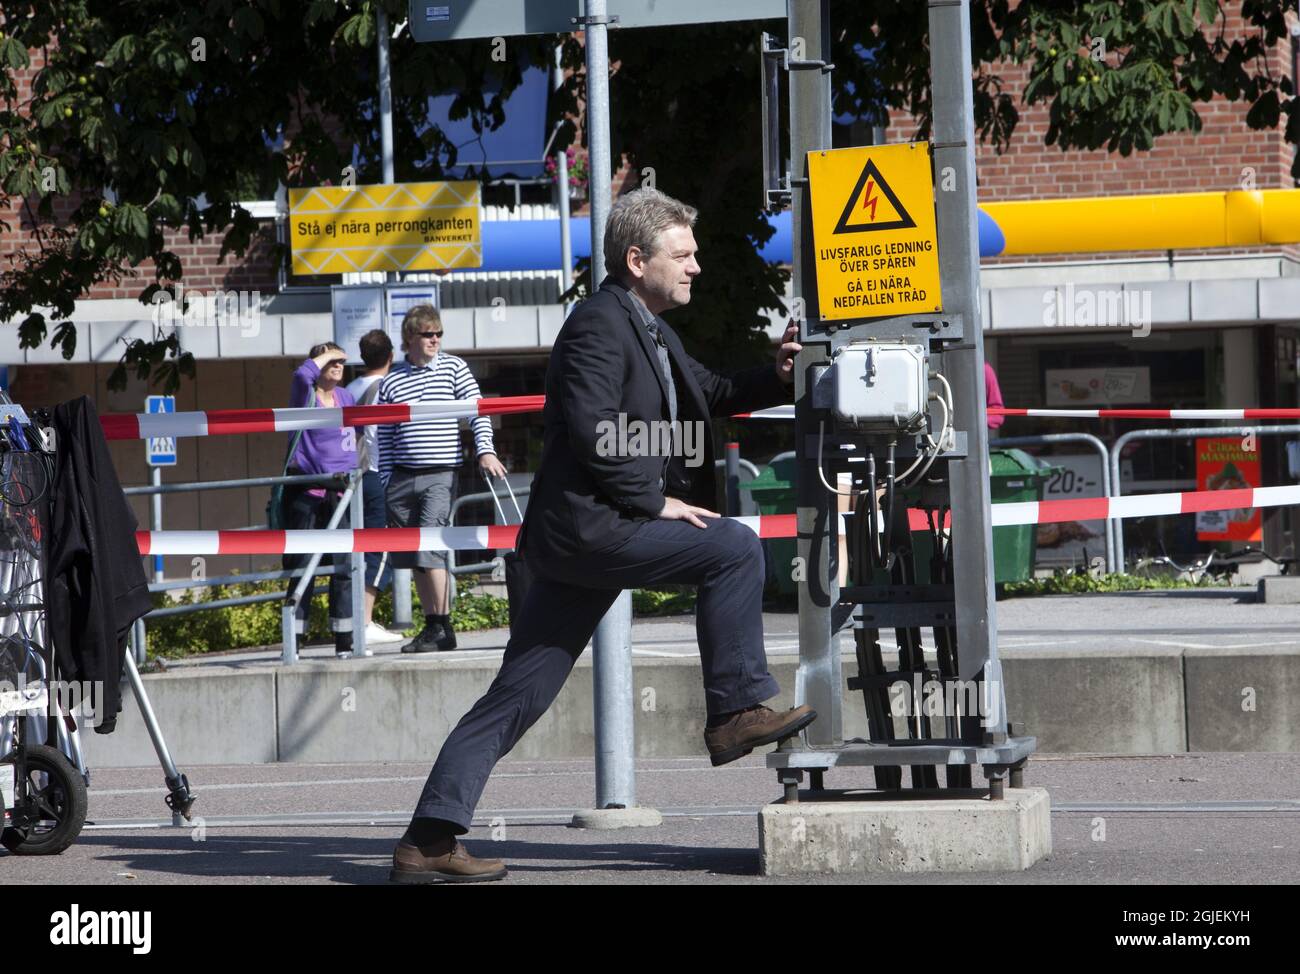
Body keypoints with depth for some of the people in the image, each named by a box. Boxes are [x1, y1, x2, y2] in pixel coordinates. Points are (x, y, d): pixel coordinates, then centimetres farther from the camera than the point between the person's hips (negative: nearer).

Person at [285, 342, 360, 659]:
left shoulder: (345, 397, 14)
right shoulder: (306, 395, -3)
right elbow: (303, 374, -26)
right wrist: (325, 355, -11)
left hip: (340, 493, 5)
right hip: (305, 493, -5)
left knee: (345, 567, 2)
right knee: (300, 568, -4)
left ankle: (345, 641, 6)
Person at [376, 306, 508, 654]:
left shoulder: (454, 368, 4)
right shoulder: (390, 382, 9)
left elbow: (479, 412, 0)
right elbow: (384, 439, 12)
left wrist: (485, 451, -14)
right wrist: (385, 484, 9)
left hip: (441, 474, -4)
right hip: (402, 477, 4)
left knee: (430, 547, -17)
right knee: (413, 557, 5)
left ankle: (443, 628, -14)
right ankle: (432, 626, 12)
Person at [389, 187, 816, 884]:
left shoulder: (649, 333, 23)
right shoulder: (601, 324, -11)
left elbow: (710, 394, 32)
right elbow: (592, 428, -21)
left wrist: (776, 377, 15)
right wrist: (654, 498, -16)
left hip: (574, 539, 10)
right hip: (586, 527, -10)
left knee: (518, 696, 6)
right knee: (734, 548, -13)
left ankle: (428, 842, 3)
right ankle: (736, 711, -9)